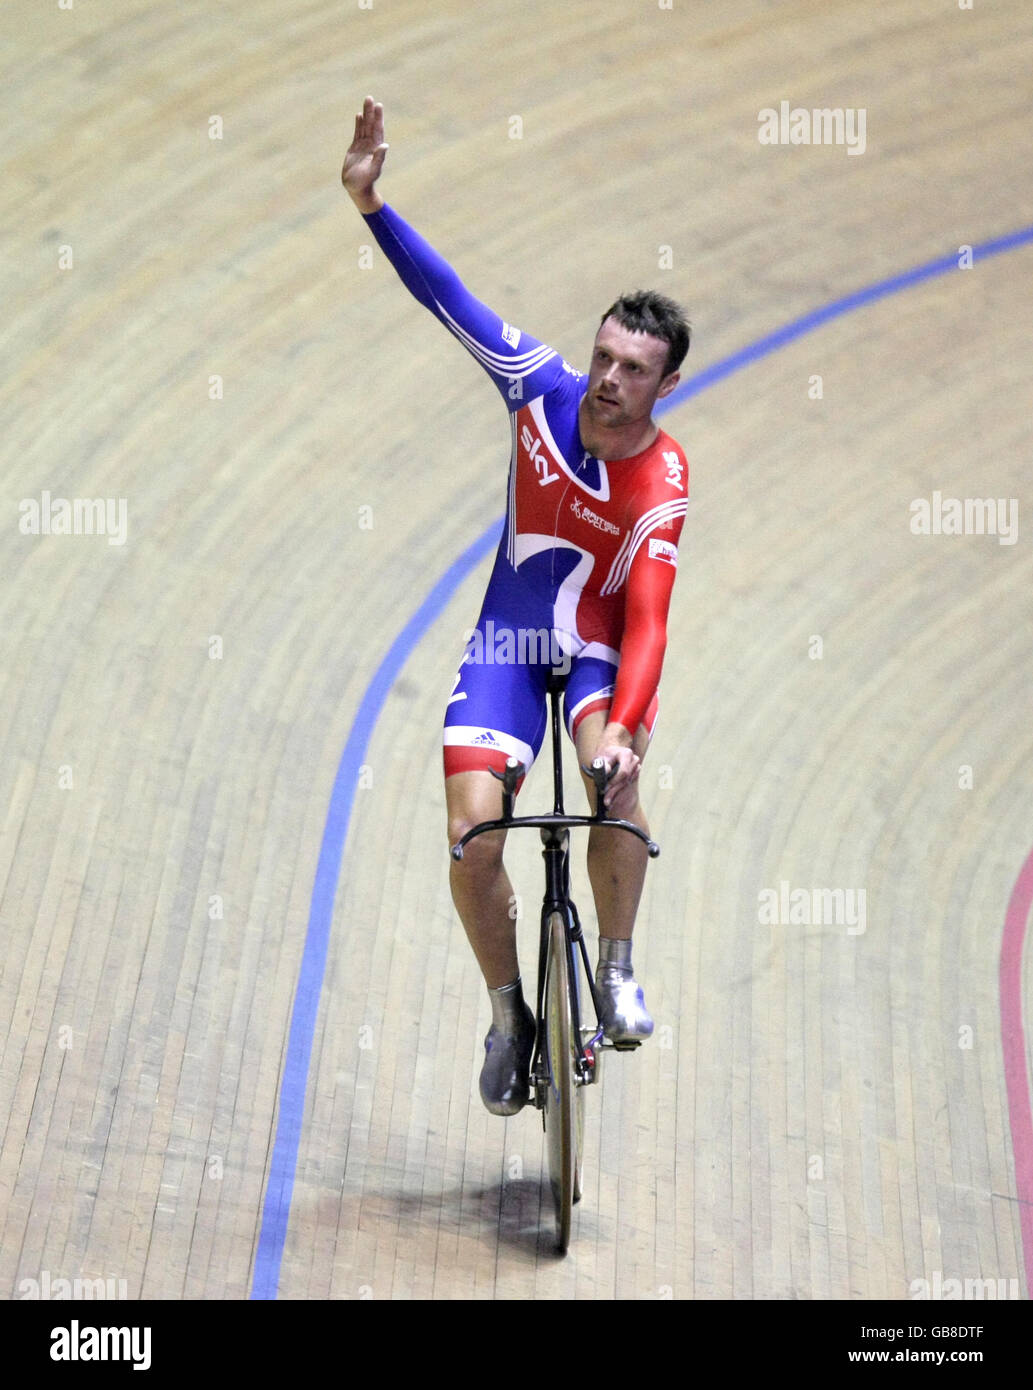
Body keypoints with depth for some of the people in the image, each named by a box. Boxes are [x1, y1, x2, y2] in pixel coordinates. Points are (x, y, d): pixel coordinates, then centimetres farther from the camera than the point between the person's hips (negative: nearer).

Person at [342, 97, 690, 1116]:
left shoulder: (663, 484, -20)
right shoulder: (542, 390, -12)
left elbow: (648, 618, -26)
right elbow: (448, 297, -11)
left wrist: (626, 727, -39)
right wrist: (372, 201, -18)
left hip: (599, 647, -2)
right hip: (506, 640, 2)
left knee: (615, 777, -33)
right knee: (472, 832, -13)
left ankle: (616, 970, -9)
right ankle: (508, 1012, 10)